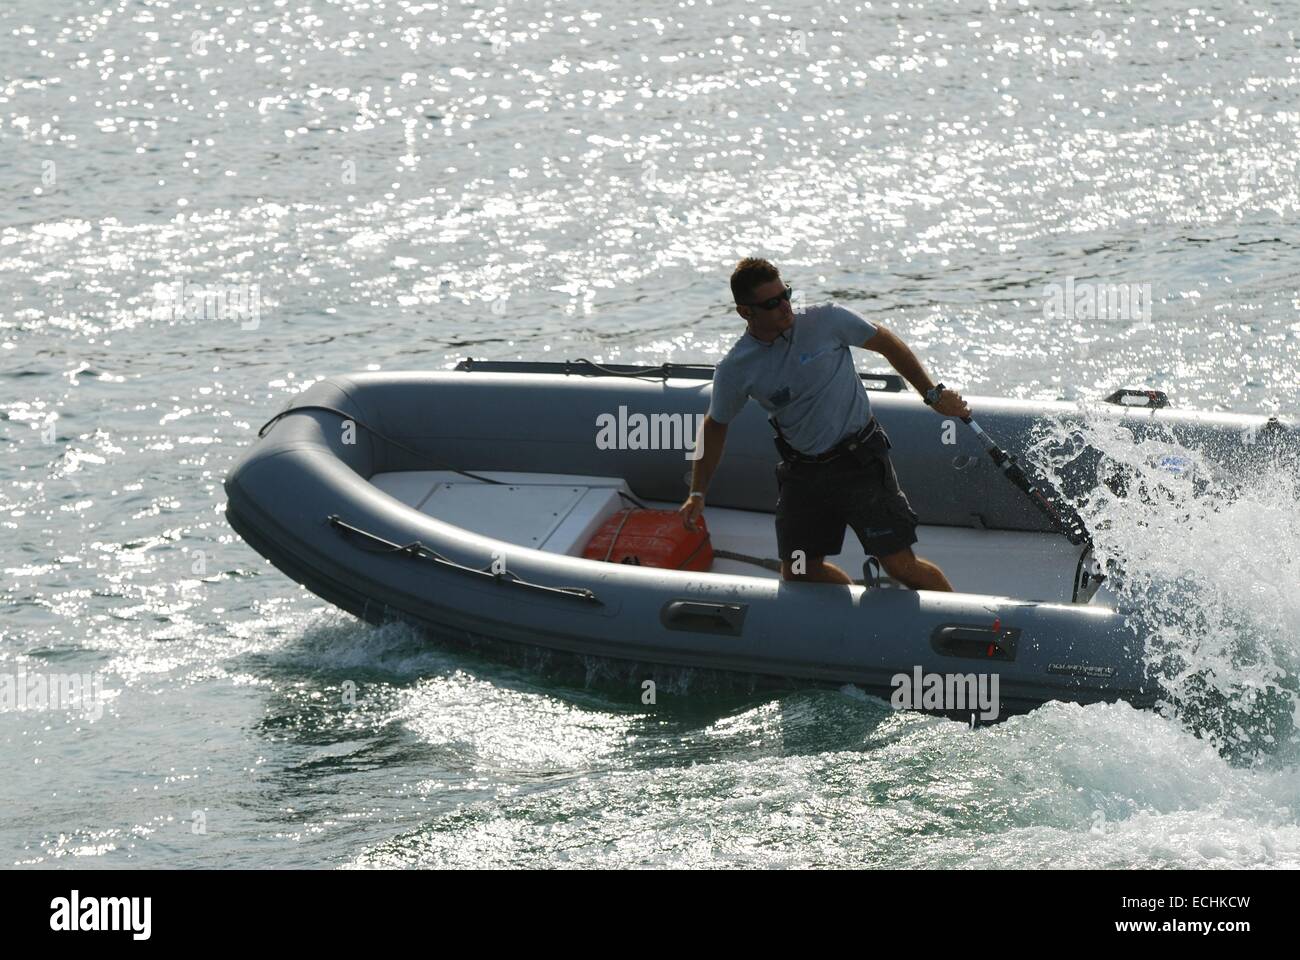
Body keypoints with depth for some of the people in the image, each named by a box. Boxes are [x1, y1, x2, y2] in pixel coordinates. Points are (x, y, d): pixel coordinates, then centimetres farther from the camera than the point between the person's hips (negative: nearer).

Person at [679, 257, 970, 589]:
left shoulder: (826, 321, -12)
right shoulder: (735, 371, -6)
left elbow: (885, 342, 3)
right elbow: (715, 426, 11)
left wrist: (934, 394, 4)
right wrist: (697, 493, 8)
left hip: (861, 461, -3)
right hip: (802, 472, 4)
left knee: (902, 567, -10)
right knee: (798, 574, 6)